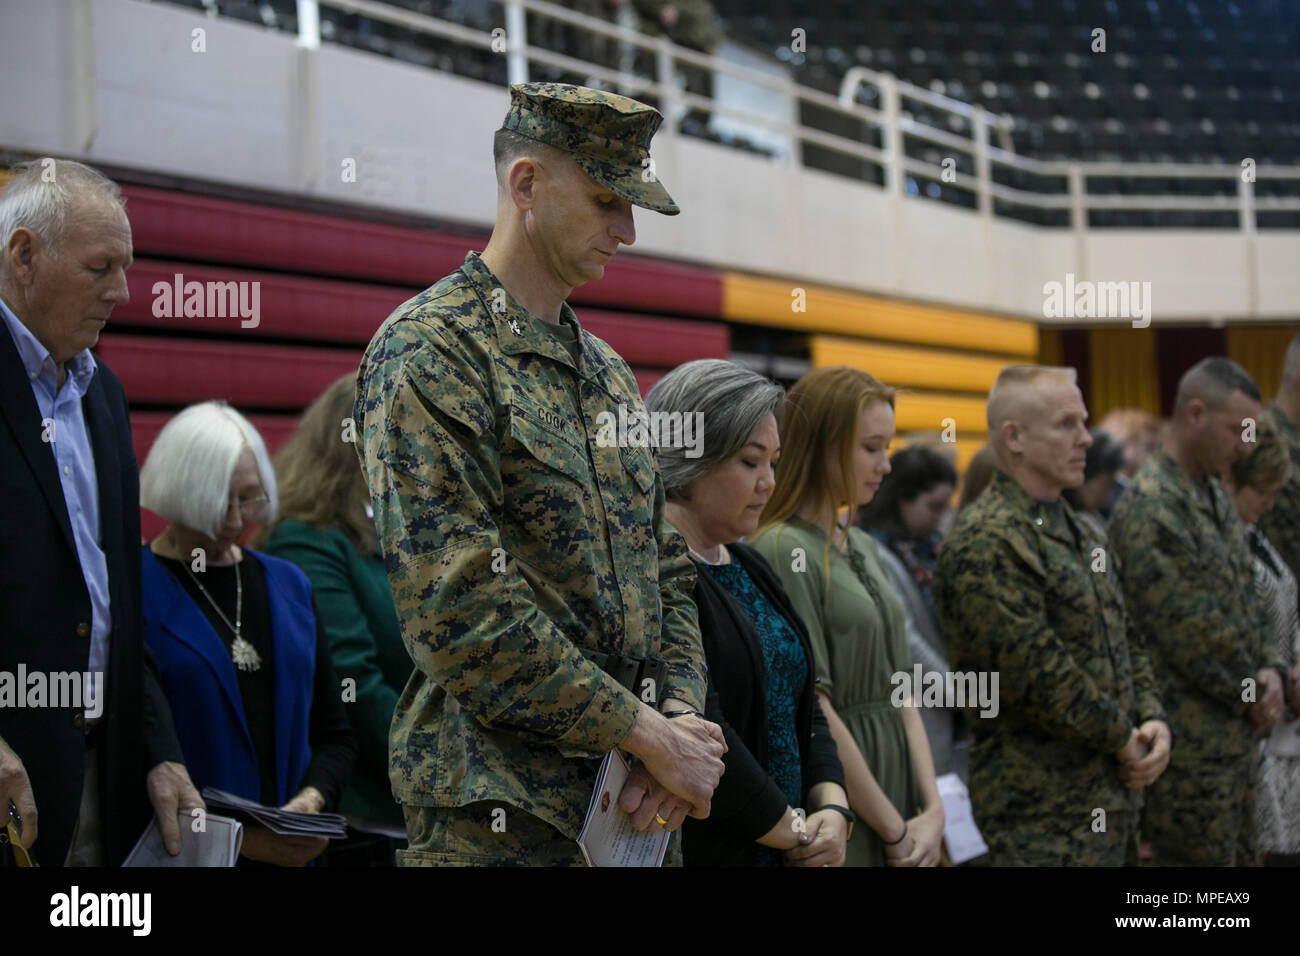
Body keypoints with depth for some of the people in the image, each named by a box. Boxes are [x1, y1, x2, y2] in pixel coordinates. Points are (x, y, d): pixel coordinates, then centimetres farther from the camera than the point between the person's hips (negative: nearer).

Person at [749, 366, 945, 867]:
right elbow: (812, 713, -17)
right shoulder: (782, 550, -13)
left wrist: (932, 809, -1)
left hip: (896, 781, 7)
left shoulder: (862, 547, 12)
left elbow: (901, 692, 10)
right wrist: (894, 829, -12)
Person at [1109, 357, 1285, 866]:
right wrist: (1252, 691, -7)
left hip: (1236, 729, 9)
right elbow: (1190, 632, -19)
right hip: (1190, 742, -9)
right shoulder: (1149, 508, -18)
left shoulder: (1214, 495, 13)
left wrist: (1268, 670, 0)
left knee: (1239, 855, 15)